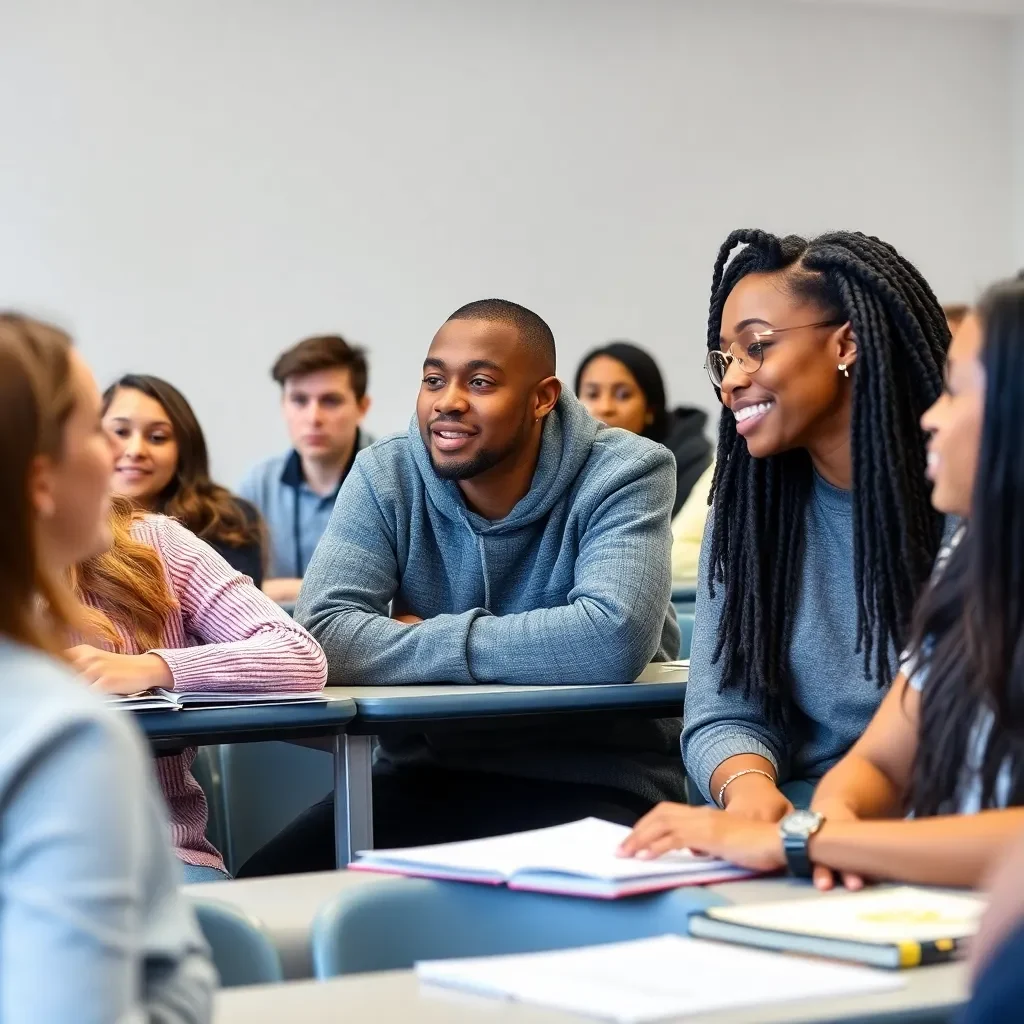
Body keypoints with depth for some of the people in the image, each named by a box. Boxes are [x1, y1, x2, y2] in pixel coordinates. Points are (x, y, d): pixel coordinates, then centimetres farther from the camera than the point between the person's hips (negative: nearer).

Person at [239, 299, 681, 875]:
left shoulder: (625, 473, -11)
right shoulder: (386, 477, -1)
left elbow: (613, 639, -28)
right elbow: (323, 637, -15)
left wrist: (425, 636, -19)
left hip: (599, 781, -4)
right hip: (429, 771, 4)